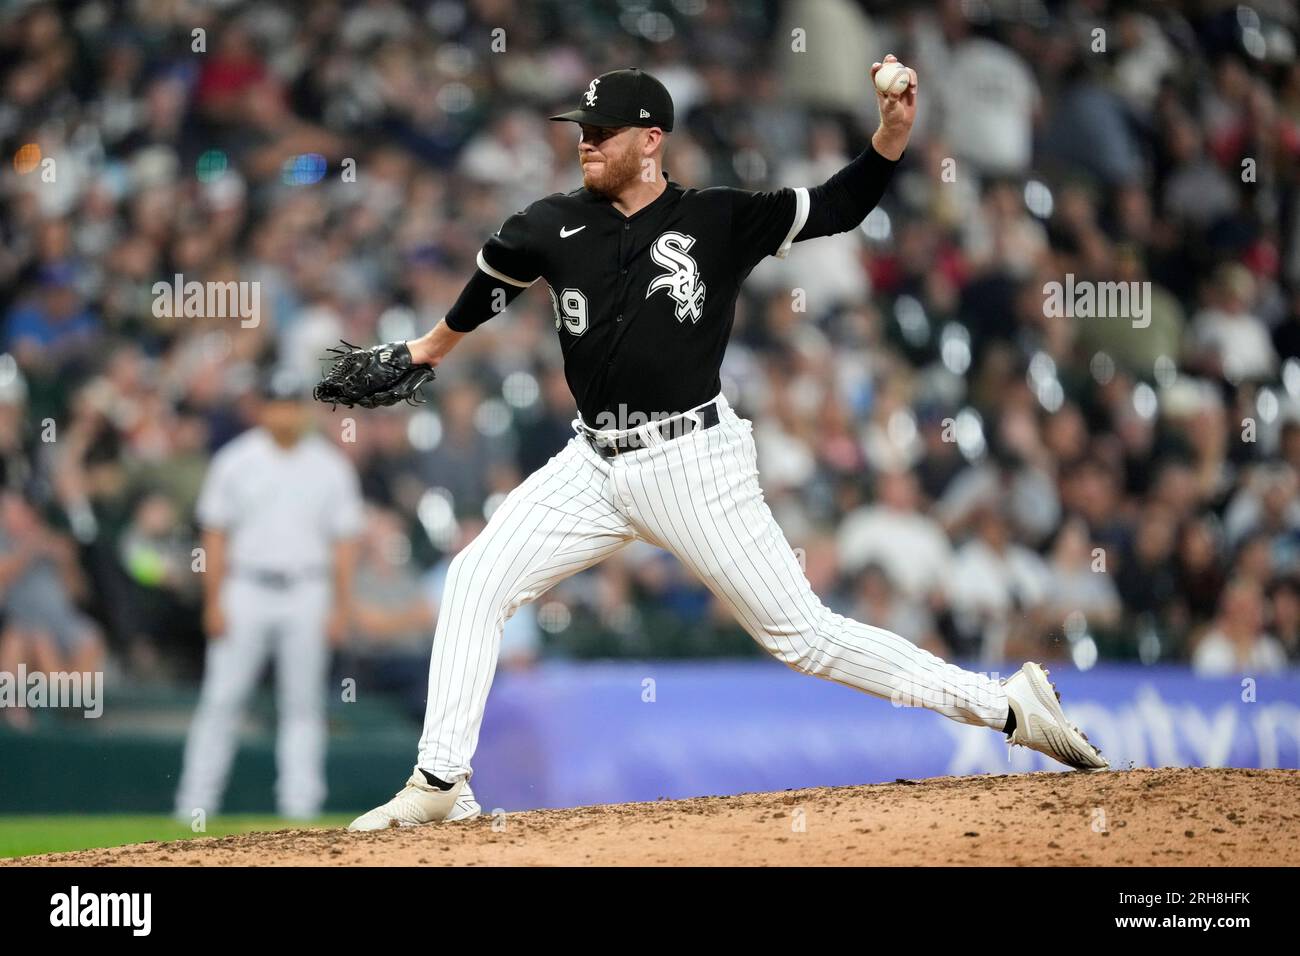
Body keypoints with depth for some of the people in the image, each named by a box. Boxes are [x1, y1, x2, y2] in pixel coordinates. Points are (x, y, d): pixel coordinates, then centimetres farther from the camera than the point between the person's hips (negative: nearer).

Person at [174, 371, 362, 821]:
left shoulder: (330, 467, 6)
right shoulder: (234, 462, 3)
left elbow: (343, 542, 6)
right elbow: (215, 535, 3)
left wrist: (341, 606, -1)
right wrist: (213, 602, -4)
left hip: (306, 595, 1)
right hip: (245, 592, -1)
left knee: (303, 703, 2)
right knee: (221, 699, -4)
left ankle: (300, 802, 5)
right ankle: (195, 802, -2)